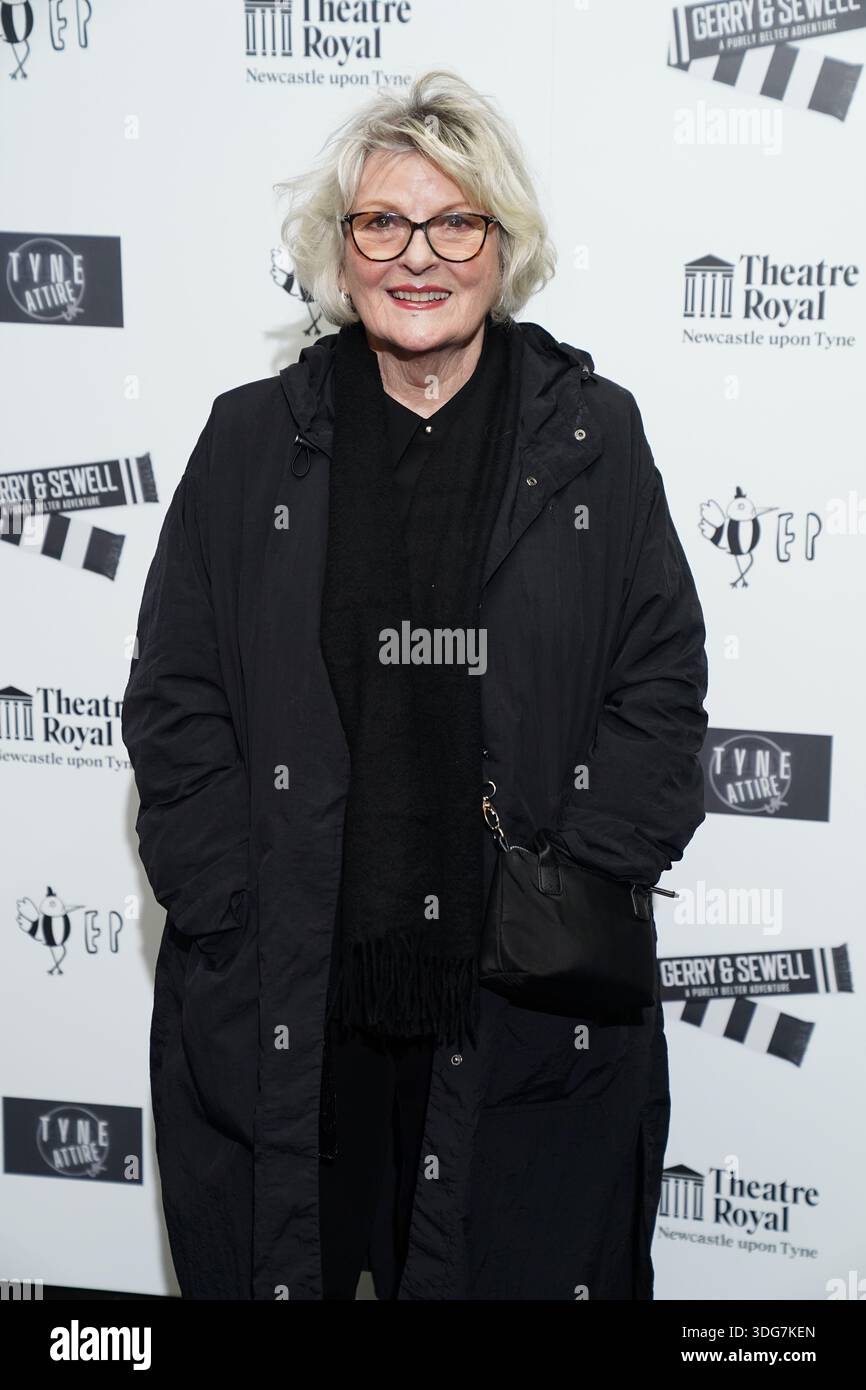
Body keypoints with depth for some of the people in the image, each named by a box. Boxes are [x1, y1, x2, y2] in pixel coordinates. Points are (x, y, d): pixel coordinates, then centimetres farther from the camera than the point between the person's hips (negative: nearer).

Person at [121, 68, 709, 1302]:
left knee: (510, 1261, 11)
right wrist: (232, 918, -7)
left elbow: (661, 691, 3)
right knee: (269, 1260, 12)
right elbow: (174, 701, 4)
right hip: (277, 1011, 1)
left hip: (532, 1007, 0)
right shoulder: (254, 439, 4)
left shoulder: (594, 436, 3)